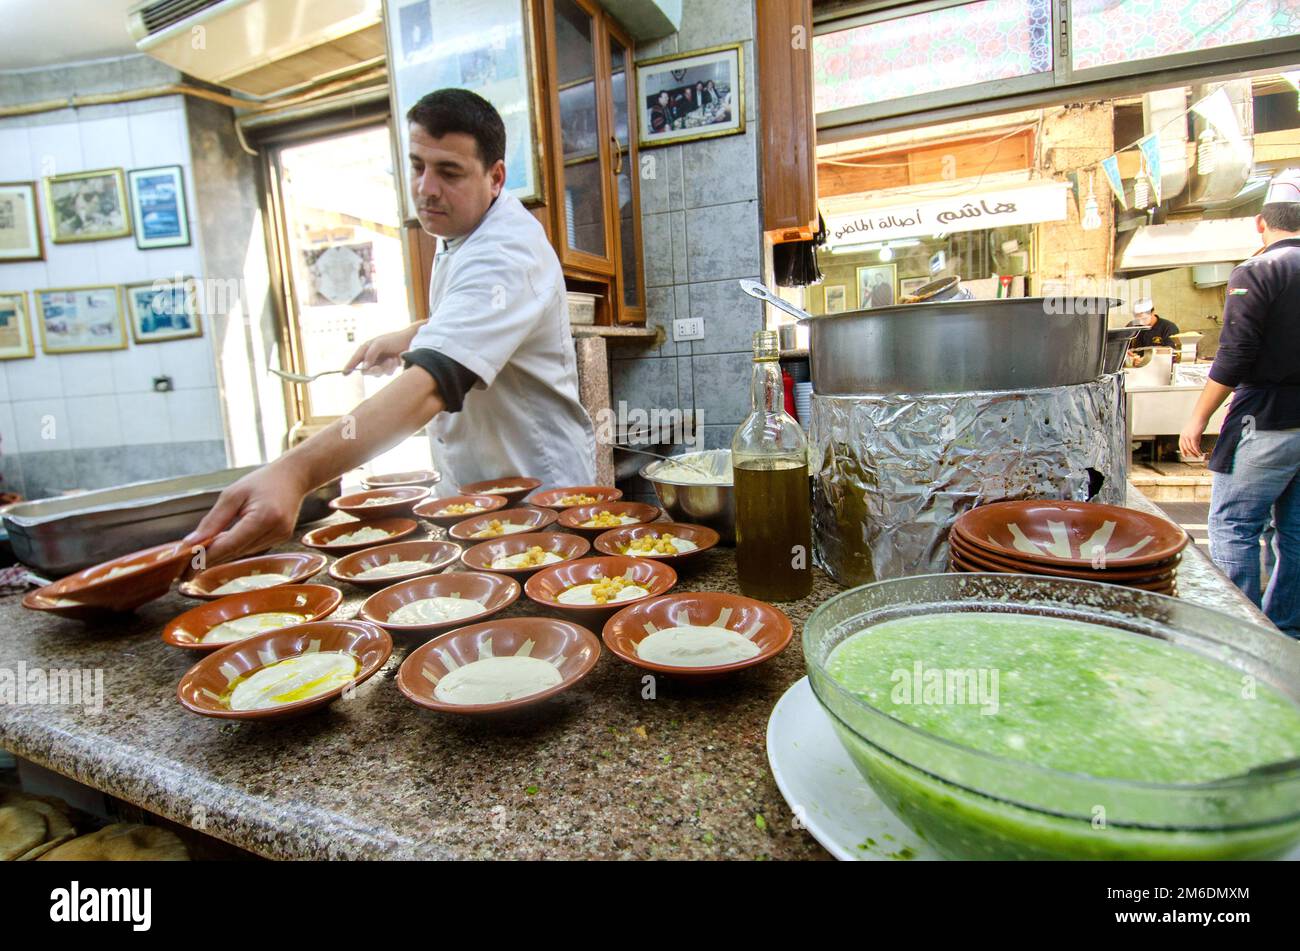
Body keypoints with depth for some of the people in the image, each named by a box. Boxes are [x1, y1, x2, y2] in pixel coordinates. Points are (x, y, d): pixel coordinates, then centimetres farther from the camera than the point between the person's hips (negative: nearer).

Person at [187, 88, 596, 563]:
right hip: (473, 486, 9)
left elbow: (433, 382, -42)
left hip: (537, 488, -9)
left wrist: (296, 471, -52)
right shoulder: (464, 231, 5)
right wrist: (413, 336, 4)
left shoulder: (505, 256, -27)